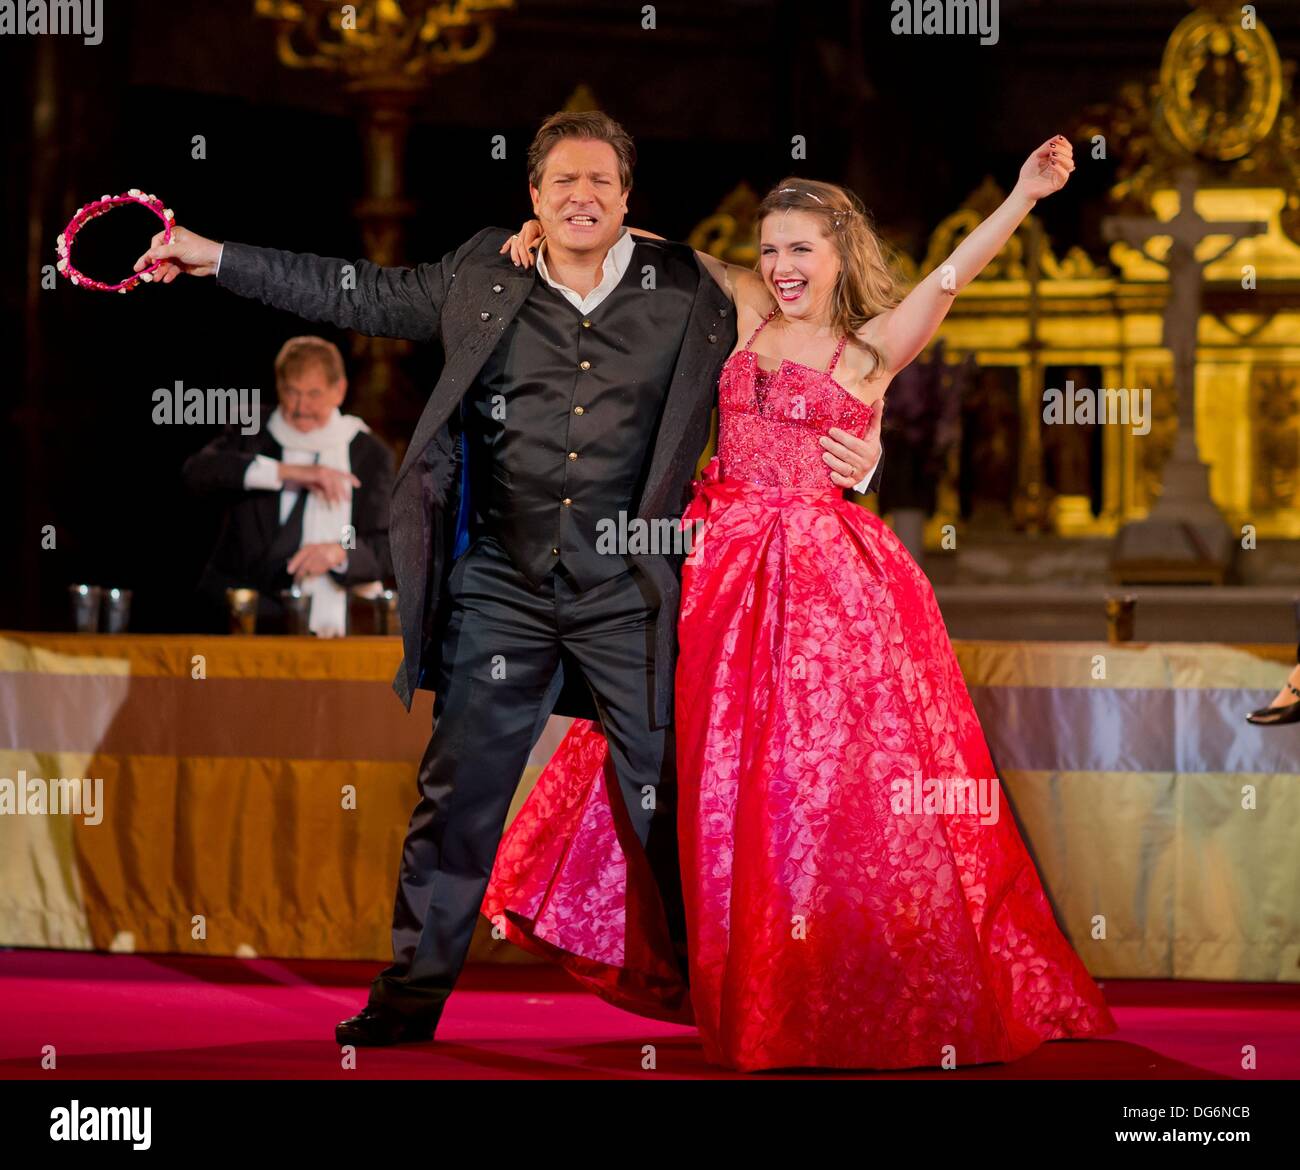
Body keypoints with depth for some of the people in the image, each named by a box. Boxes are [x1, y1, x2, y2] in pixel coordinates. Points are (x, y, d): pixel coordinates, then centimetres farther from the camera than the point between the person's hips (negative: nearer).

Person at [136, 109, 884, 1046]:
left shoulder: (684, 290, 0)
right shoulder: (484, 276, 3)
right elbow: (363, 296, 12)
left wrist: (844, 451, -6)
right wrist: (217, 259, 13)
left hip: (627, 591, -1)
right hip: (503, 585, 1)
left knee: (667, 793, 6)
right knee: (459, 789, 3)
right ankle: (413, 993, 12)